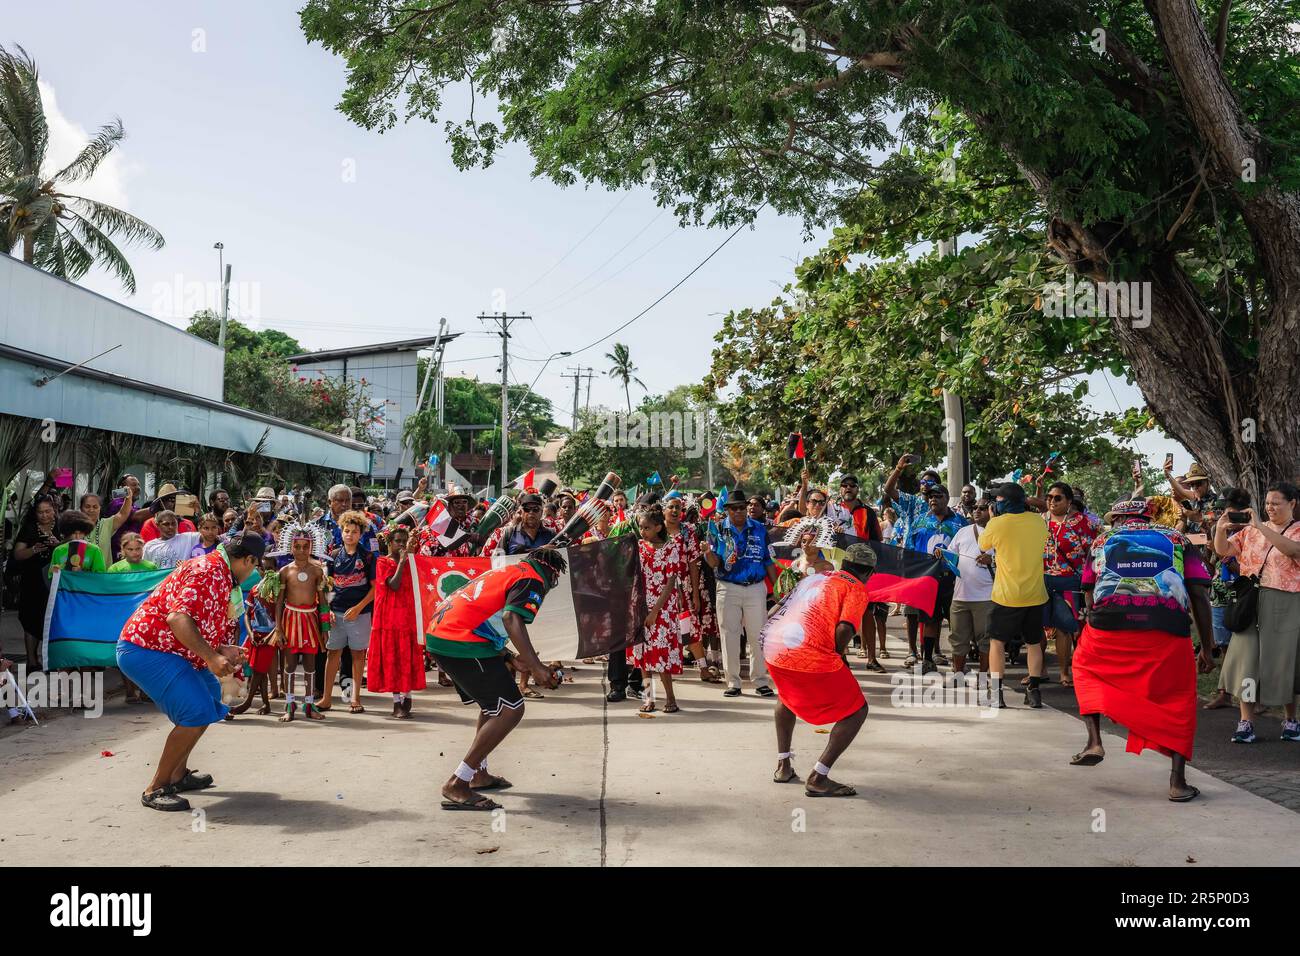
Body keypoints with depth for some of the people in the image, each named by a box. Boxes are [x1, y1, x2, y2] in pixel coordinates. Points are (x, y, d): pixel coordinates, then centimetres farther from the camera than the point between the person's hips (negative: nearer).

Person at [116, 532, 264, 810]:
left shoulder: (222, 577, 13)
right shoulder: (209, 570, -19)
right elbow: (178, 617, -31)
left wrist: (223, 652, 12)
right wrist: (211, 657, -32)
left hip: (165, 648, 11)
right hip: (144, 649, -11)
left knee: (210, 697, 22)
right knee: (196, 712, -18)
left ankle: (178, 774, 29)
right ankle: (155, 789, -7)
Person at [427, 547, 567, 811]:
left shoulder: (505, 571, 26)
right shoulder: (533, 581, -2)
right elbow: (512, 618, -21)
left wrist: (510, 658, 33)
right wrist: (535, 666, -22)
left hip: (438, 635, 10)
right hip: (463, 643, -10)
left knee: (493, 704, 25)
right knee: (511, 710, -8)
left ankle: (479, 774, 34)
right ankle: (457, 785, -9)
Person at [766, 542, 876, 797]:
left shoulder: (813, 578, 25)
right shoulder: (857, 588, 7)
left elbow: (774, 614, 22)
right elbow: (844, 630, -11)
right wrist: (838, 657, 8)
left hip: (772, 649, 7)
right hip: (813, 657, -7)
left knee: (788, 696, 37)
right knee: (856, 711, 10)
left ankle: (783, 765, 33)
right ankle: (818, 778, 2)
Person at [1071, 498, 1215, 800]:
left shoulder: (1102, 541, 25)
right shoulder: (1177, 539, 24)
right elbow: (1200, 595, 15)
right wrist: (1207, 647, 20)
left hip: (1109, 620, 0)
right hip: (1169, 627, 0)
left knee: (1086, 666, 29)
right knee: (1178, 699, 19)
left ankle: (1094, 742, 16)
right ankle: (1178, 782, 14)